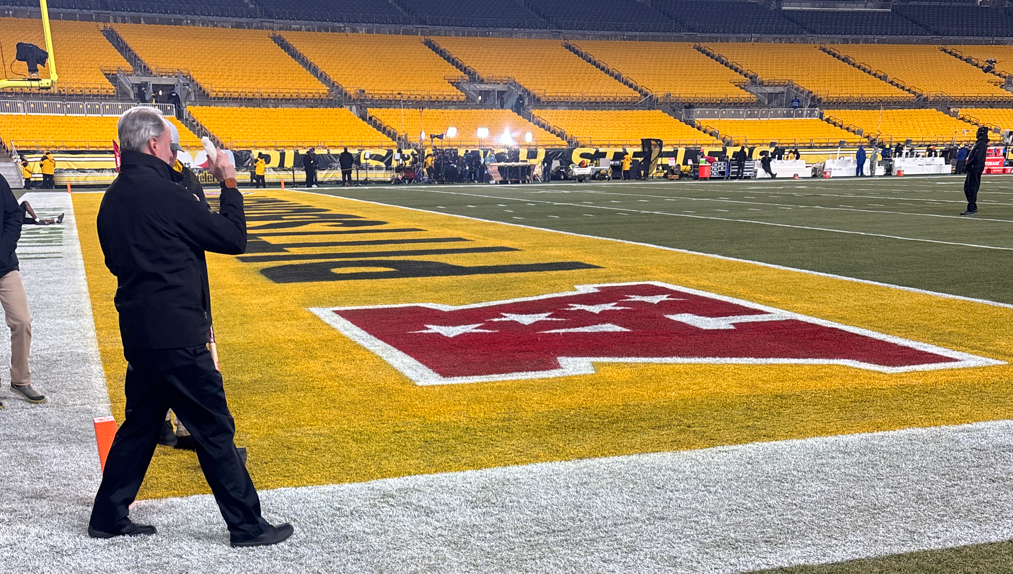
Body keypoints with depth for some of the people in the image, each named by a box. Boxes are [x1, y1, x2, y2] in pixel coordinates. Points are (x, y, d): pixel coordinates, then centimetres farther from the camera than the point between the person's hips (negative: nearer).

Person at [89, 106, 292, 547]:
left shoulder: (114, 197, 9)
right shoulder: (163, 193, -18)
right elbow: (233, 238, -13)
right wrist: (229, 185, 0)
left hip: (137, 330, 9)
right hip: (174, 335, -9)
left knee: (141, 422, 20)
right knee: (215, 429, 0)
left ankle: (109, 516, 27)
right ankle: (247, 526, 8)